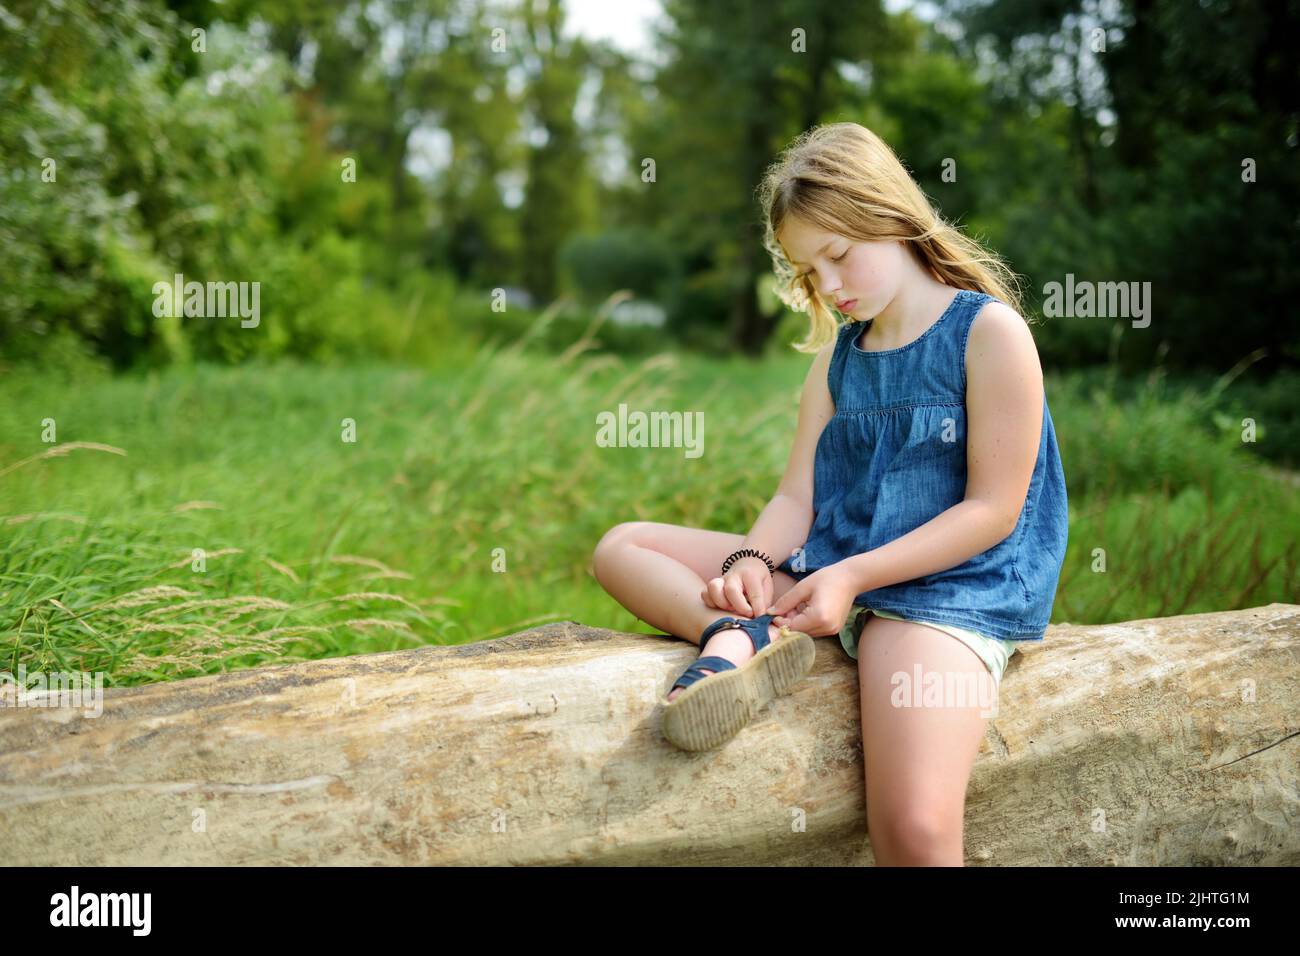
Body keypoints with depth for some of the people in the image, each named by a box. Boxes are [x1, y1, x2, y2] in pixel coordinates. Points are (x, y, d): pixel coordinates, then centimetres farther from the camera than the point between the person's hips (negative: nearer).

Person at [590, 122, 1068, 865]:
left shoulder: (989, 330, -5)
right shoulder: (839, 356, 15)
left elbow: (993, 510, -10)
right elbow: (796, 498, 7)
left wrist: (853, 576, -18)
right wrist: (751, 565, -16)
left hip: (949, 587, -7)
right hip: (830, 571, 7)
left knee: (915, 829, -32)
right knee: (622, 547, -1)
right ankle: (737, 635, -25)